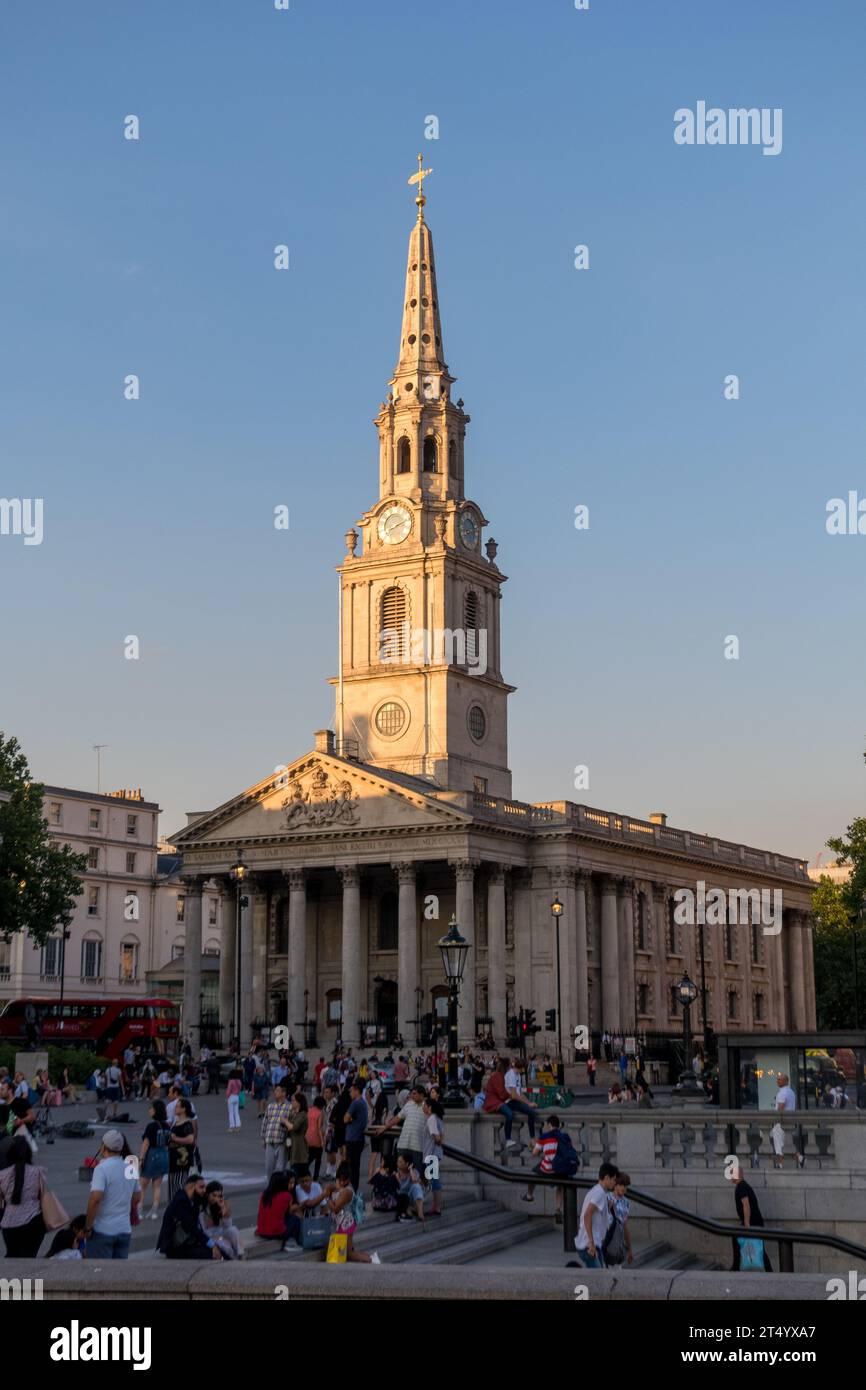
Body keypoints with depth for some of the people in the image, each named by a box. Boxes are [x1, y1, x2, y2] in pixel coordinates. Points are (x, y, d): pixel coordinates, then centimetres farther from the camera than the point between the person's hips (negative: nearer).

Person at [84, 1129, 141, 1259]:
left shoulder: (102, 1168, -15)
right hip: (125, 1229, 6)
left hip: (102, 1230, -6)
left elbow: (95, 1199, -23)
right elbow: (137, 1198, 17)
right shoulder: (131, 1168, 8)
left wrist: (87, 1227, -15)